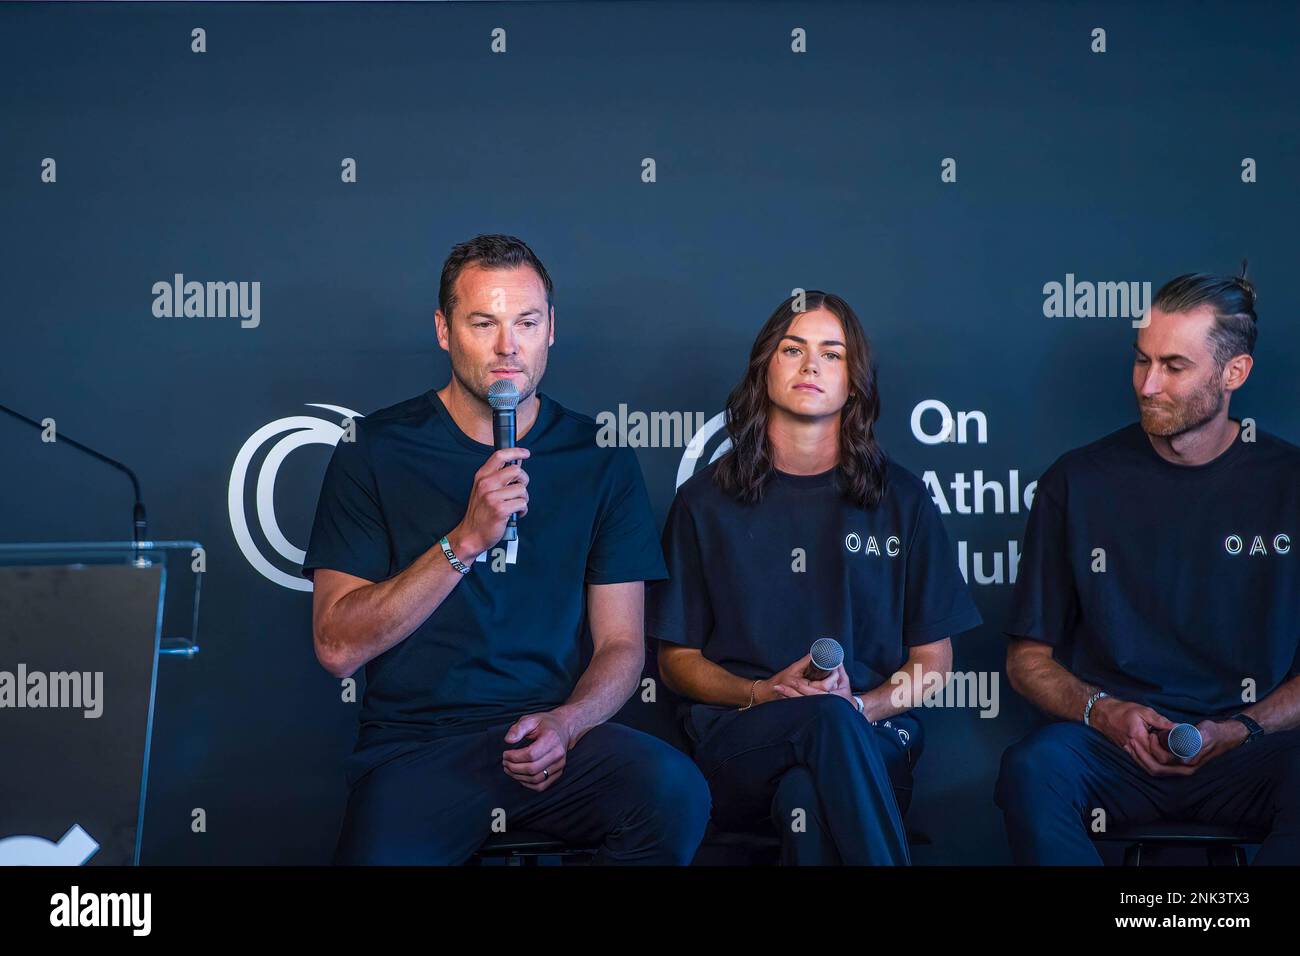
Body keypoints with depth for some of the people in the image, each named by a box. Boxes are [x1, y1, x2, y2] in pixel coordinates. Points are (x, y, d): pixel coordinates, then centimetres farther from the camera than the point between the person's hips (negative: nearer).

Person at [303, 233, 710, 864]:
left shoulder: (599, 459, 9)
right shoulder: (377, 451, 3)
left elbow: (621, 644, 9)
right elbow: (337, 647, -5)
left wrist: (565, 723, -12)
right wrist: (466, 540, -14)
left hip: (549, 735, 2)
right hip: (414, 743, -2)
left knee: (675, 792, -28)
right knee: (379, 852, -33)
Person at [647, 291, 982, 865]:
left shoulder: (901, 499, 14)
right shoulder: (706, 501, 12)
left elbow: (933, 660, 14)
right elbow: (677, 659, 12)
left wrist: (861, 705, -8)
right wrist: (764, 693, -8)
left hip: (871, 739, 0)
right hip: (739, 743, 0)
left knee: (808, 797, -38)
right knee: (828, 720, -37)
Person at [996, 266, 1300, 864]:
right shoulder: (1078, 482, 8)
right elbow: (1028, 658, 11)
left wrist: (1242, 731, -8)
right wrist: (1102, 711, -7)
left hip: (1248, 750, 0)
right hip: (1112, 747, 0)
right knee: (1032, 769, -34)